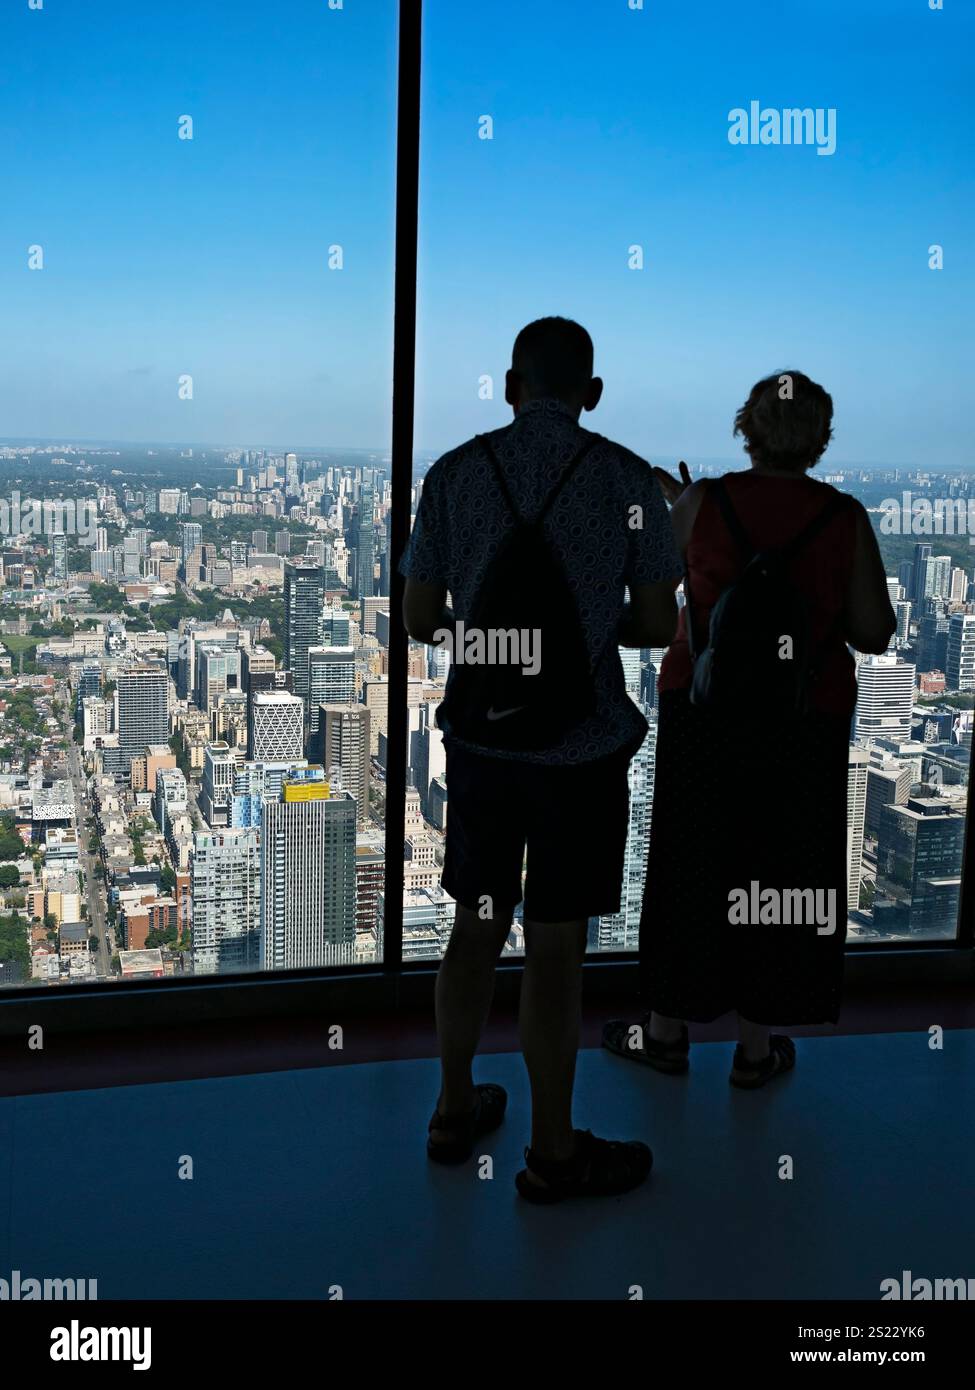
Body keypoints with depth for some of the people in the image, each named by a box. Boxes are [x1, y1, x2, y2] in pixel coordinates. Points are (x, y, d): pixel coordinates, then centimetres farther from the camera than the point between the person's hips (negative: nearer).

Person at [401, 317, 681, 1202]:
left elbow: (420, 621, 1)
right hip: (581, 751, -3)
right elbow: (660, 627, -4)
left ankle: (456, 1111, 33)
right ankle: (554, 1153, 19)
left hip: (481, 738, 3)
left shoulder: (454, 474, -2)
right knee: (555, 952, 5)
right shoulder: (628, 480, -8)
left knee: (475, 930, 17)